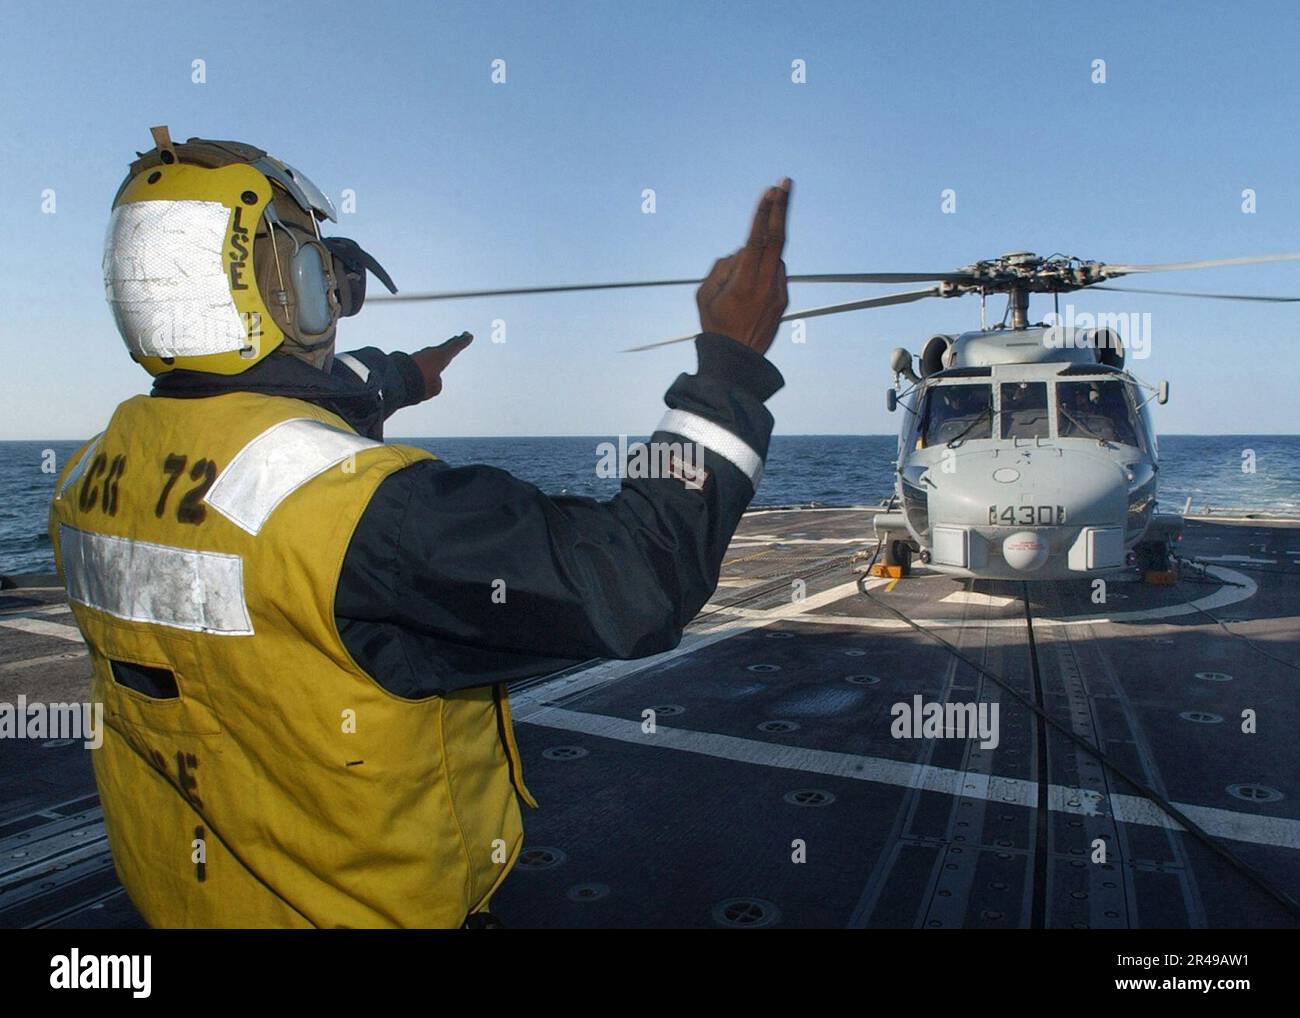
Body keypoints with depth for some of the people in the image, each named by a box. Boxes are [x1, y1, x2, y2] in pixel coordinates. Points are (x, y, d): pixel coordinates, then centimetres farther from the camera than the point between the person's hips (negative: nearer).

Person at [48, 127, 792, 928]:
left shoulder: (87, 480, -6)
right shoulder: (359, 507, -33)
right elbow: (637, 579, -33)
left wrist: (399, 377, 28)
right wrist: (734, 358, -24)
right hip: (379, 905, -7)